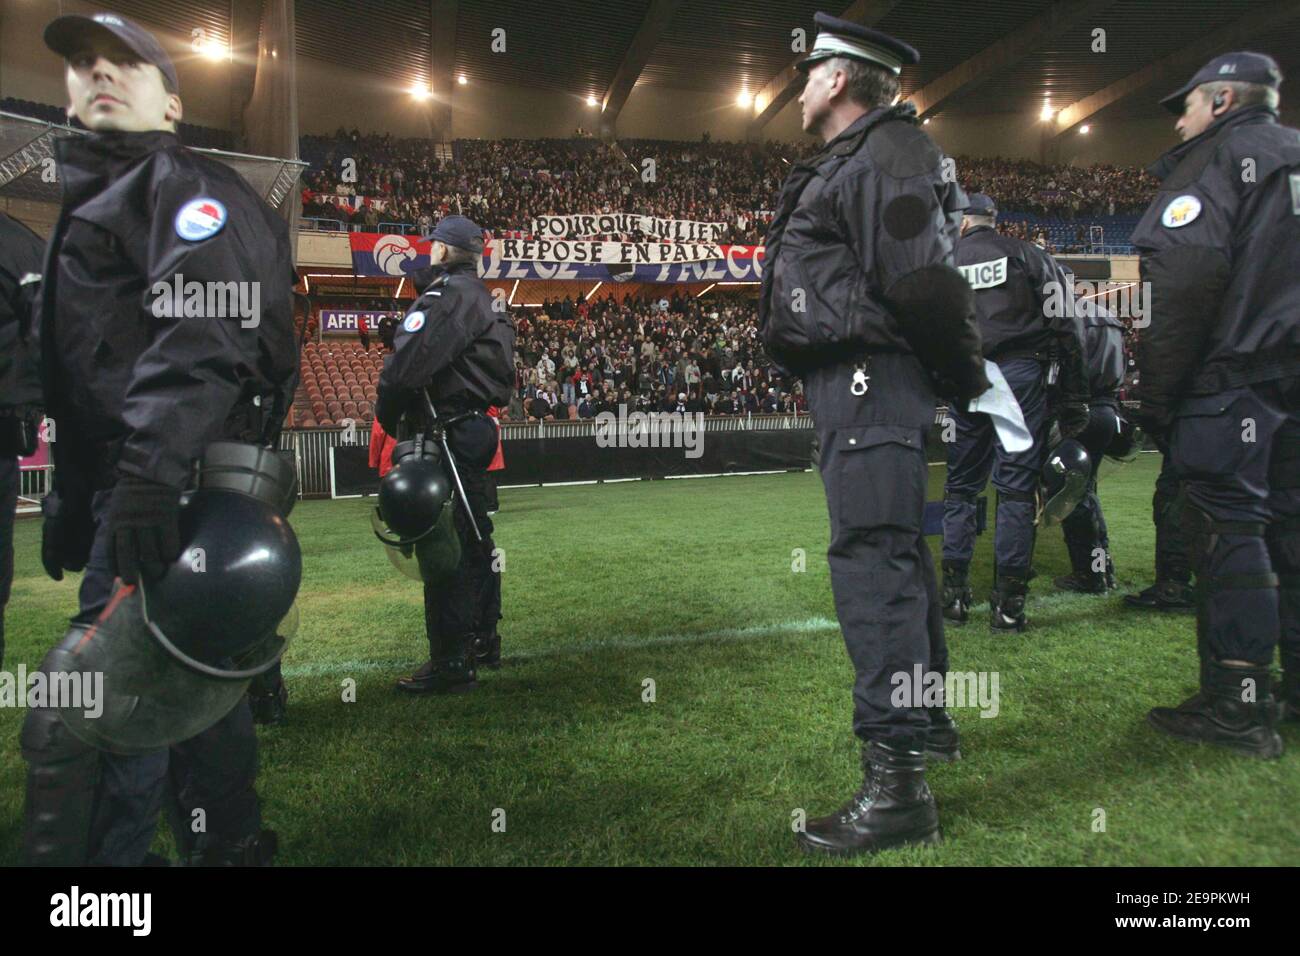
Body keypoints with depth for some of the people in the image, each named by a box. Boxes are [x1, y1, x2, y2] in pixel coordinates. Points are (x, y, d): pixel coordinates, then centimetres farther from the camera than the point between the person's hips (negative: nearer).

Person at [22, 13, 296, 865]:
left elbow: (206, 330, -22)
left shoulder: (182, 181, -2)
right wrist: (70, 501, 23)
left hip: (181, 484, -10)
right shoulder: (88, 203, 28)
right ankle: (229, 845, 29)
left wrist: (150, 472, -33)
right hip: (128, 486, 10)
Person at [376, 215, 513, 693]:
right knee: (473, 537, 18)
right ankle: (481, 639, 30)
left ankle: (451, 663, -3)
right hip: (477, 426, 11)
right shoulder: (481, 298, 19)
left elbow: (407, 363, -22)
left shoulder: (446, 295, -13)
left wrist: (387, 415, -6)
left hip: (449, 433, -11)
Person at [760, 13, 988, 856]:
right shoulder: (848, 163, 22)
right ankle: (927, 719, 34)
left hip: (869, 378, -11)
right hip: (859, 382, 11)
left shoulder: (883, 157, -10)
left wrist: (962, 376, -8)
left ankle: (899, 784, -10)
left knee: (872, 555, -14)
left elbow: (922, 284, -19)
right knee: (894, 548, 17)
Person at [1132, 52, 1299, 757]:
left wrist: (1156, 391, -16)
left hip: (1232, 375, -8)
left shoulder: (1214, 156, -2)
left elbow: (1186, 274, -17)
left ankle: (1237, 706, -5)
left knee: (1226, 528, -7)